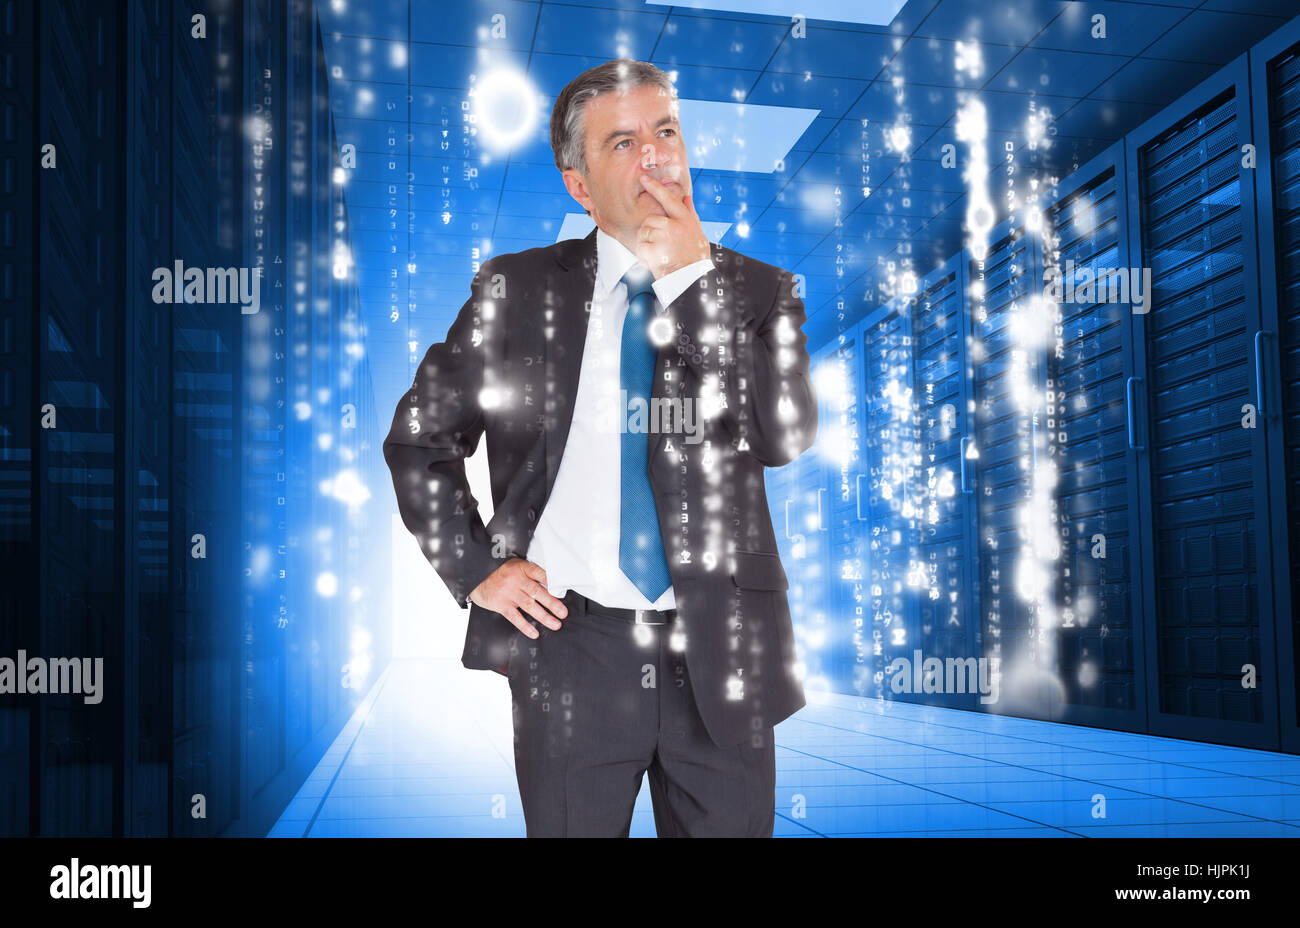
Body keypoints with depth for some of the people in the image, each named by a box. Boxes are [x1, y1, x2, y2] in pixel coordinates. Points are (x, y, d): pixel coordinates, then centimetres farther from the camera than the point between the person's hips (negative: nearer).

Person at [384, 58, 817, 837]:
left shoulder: (758, 292, 4)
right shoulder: (516, 290, 3)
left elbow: (786, 437, -12)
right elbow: (418, 437, 10)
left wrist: (692, 278, -14)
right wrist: (474, 568, -1)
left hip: (720, 657, 1)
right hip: (569, 650, 0)